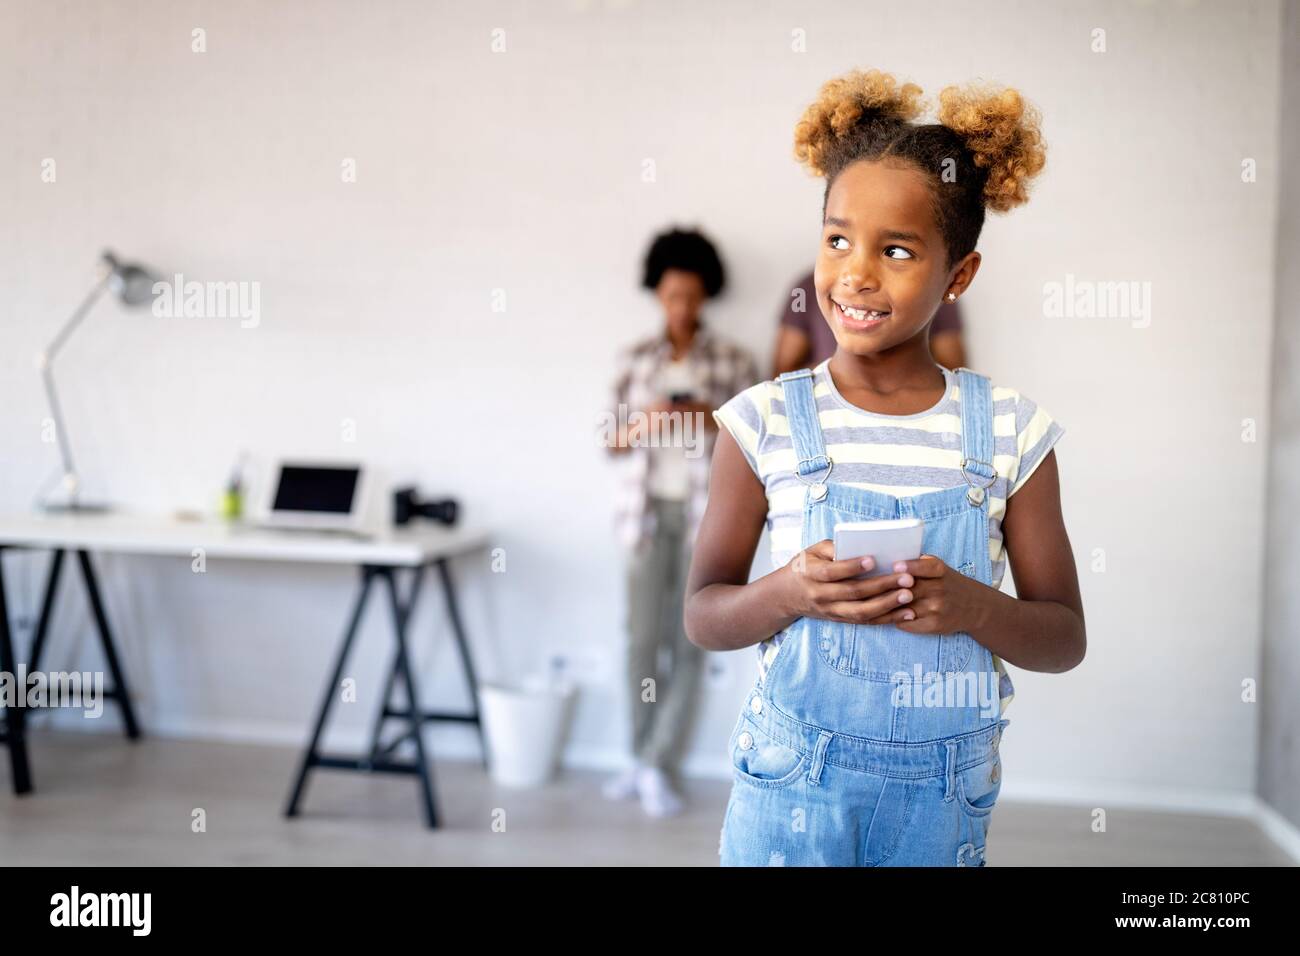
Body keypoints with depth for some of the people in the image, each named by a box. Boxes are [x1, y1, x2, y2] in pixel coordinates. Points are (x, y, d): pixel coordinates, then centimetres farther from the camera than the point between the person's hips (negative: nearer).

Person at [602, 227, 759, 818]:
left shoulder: (733, 363, 0)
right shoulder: (635, 361, 7)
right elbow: (614, 443, 6)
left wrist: (714, 419, -18)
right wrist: (643, 424, -14)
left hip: (707, 514, -2)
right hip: (648, 511, 2)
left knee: (688, 641, -1)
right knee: (643, 637, 2)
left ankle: (659, 764, 5)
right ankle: (644, 758, 16)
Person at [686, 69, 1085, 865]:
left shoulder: (1011, 430, -5)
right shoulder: (765, 420, -7)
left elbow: (1064, 640, 0)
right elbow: (703, 615, -2)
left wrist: (973, 607, -20)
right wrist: (789, 591, -22)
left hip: (943, 799, 1)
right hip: (793, 785, -1)